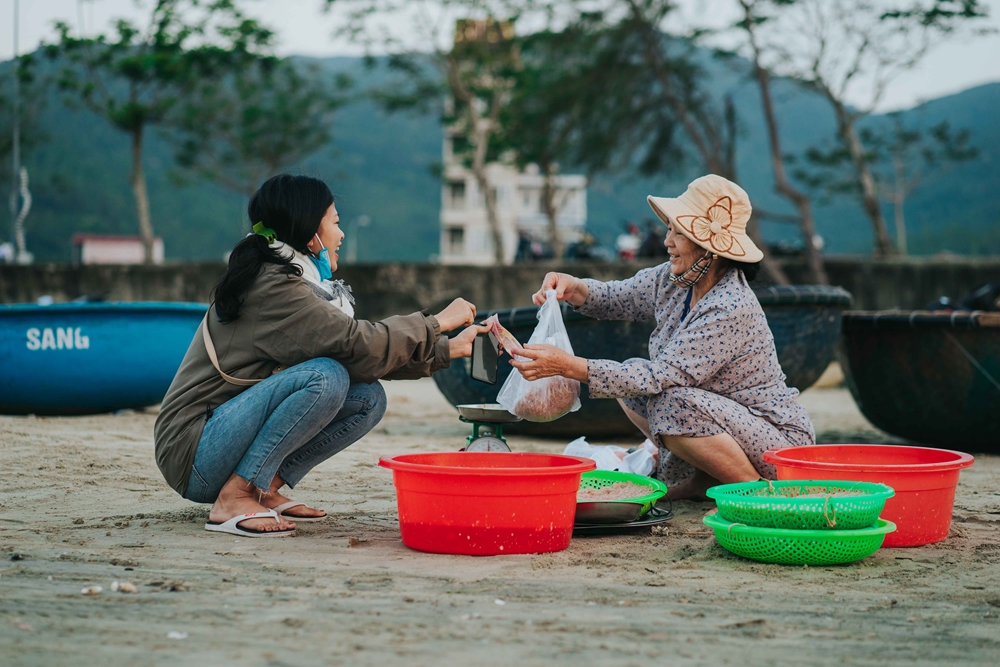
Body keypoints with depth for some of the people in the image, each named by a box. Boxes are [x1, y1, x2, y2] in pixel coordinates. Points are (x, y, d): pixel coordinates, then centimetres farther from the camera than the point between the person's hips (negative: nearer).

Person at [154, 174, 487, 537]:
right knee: (325, 378, -27)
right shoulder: (272, 286, -17)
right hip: (192, 452, -9)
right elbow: (359, 344, -21)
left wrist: (451, 349, 13)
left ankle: (265, 489, 1)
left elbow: (361, 354, 14)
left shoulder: (287, 280, 12)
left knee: (368, 398, 1)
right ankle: (233, 501, -18)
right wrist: (437, 323, -8)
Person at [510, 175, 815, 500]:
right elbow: (617, 298, 10)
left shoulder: (731, 310, -29)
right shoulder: (675, 281, -3)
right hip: (719, 419, 9)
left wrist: (568, 366, -36)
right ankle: (698, 479, 7)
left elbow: (660, 376, -33)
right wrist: (575, 289, -14)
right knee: (628, 381, 5)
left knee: (673, 405, -32)